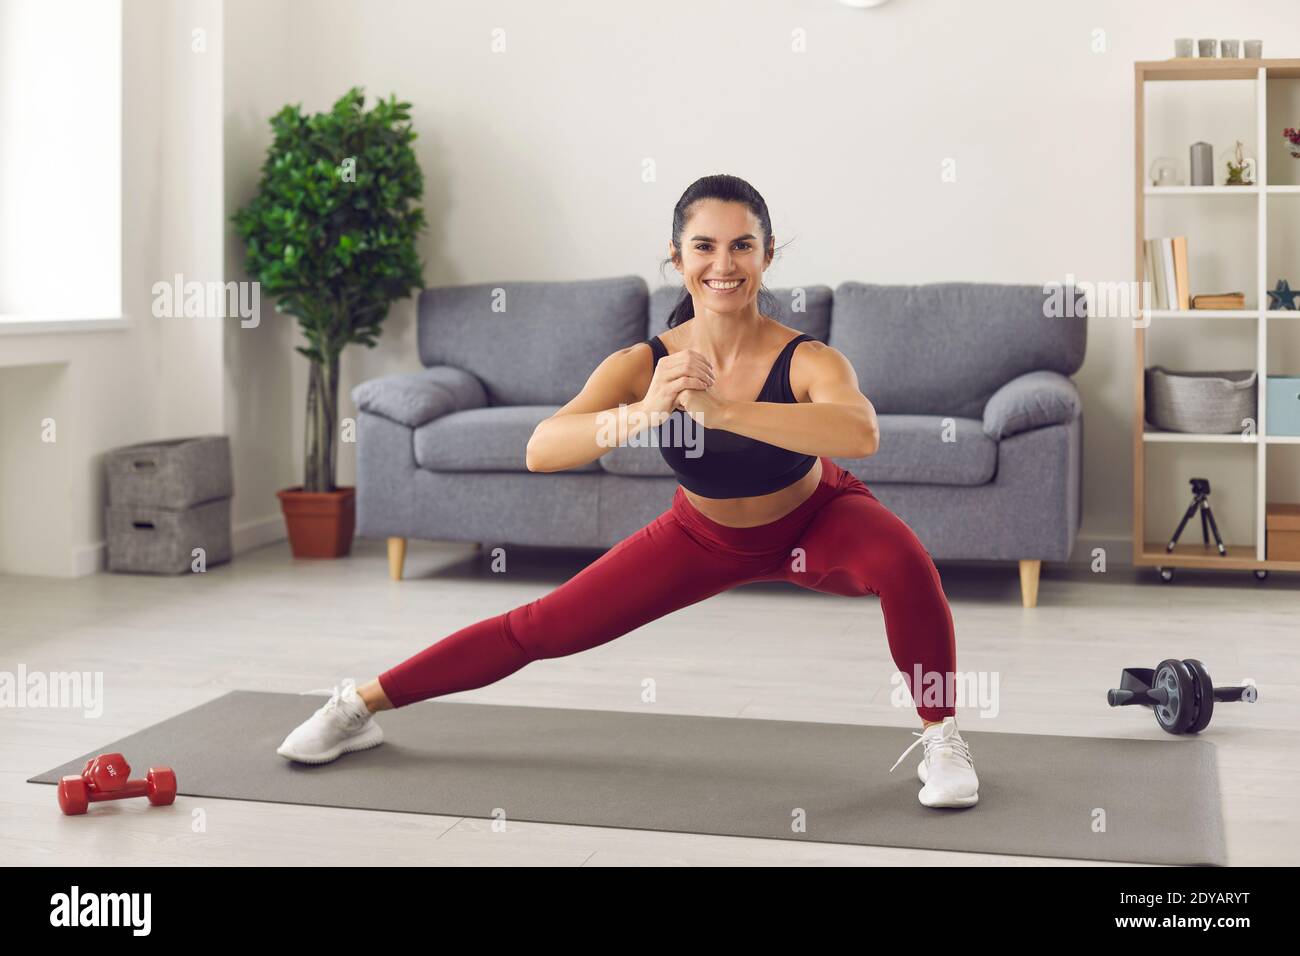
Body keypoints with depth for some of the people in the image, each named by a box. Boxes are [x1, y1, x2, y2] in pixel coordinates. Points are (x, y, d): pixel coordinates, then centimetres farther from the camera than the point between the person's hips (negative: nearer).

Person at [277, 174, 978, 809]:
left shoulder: (807, 361, -34)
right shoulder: (644, 364, -28)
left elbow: (861, 433, -56)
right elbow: (540, 450, -41)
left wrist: (721, 409, -64)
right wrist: (641, 415, -60)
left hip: (814, 523, -1)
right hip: (705, 535, 2)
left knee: (902, 560, -33)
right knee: (543, 627, 2)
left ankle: (941, 739, -9)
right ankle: (360, 706, 20)